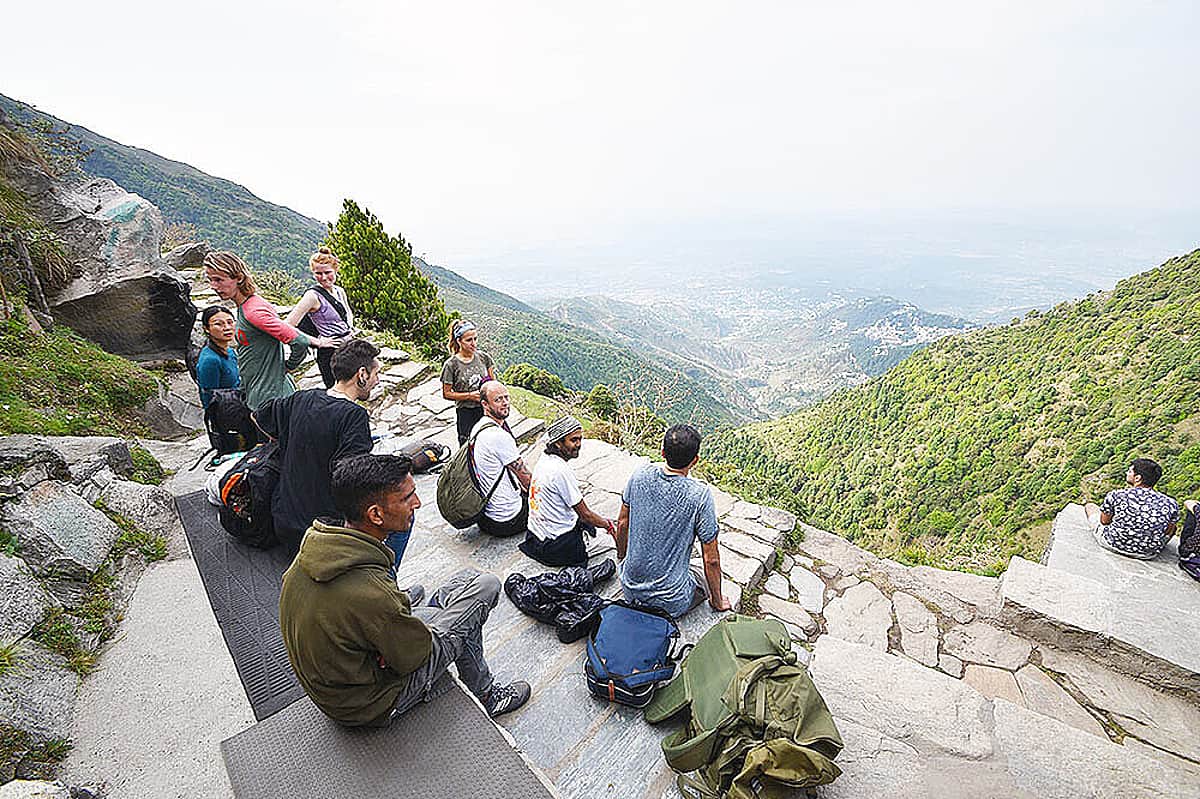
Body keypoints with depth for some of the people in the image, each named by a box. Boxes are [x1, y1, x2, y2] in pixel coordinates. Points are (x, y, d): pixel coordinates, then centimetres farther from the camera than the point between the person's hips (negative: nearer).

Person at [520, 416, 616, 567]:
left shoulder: (543, 461, 2)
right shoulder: (561, 471, -25)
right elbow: (585, 514, -16)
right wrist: (609, 525, 2)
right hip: (555, 550, -9)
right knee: (616, 536, -1)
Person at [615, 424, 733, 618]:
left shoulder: (640, 476, -12)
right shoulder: (700, 495, -24)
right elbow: (711, 560, -15)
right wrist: (717, 602, 4)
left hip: (630, 589, 6)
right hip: (670, 603, -5)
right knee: (708, 576, 24)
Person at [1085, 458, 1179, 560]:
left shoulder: (1115, 495, -19)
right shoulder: (1171, 504, -12)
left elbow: (1104, 521, -4)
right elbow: (1168, 533, 4)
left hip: (1113, 545, -2)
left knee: (1090, 506, 21)